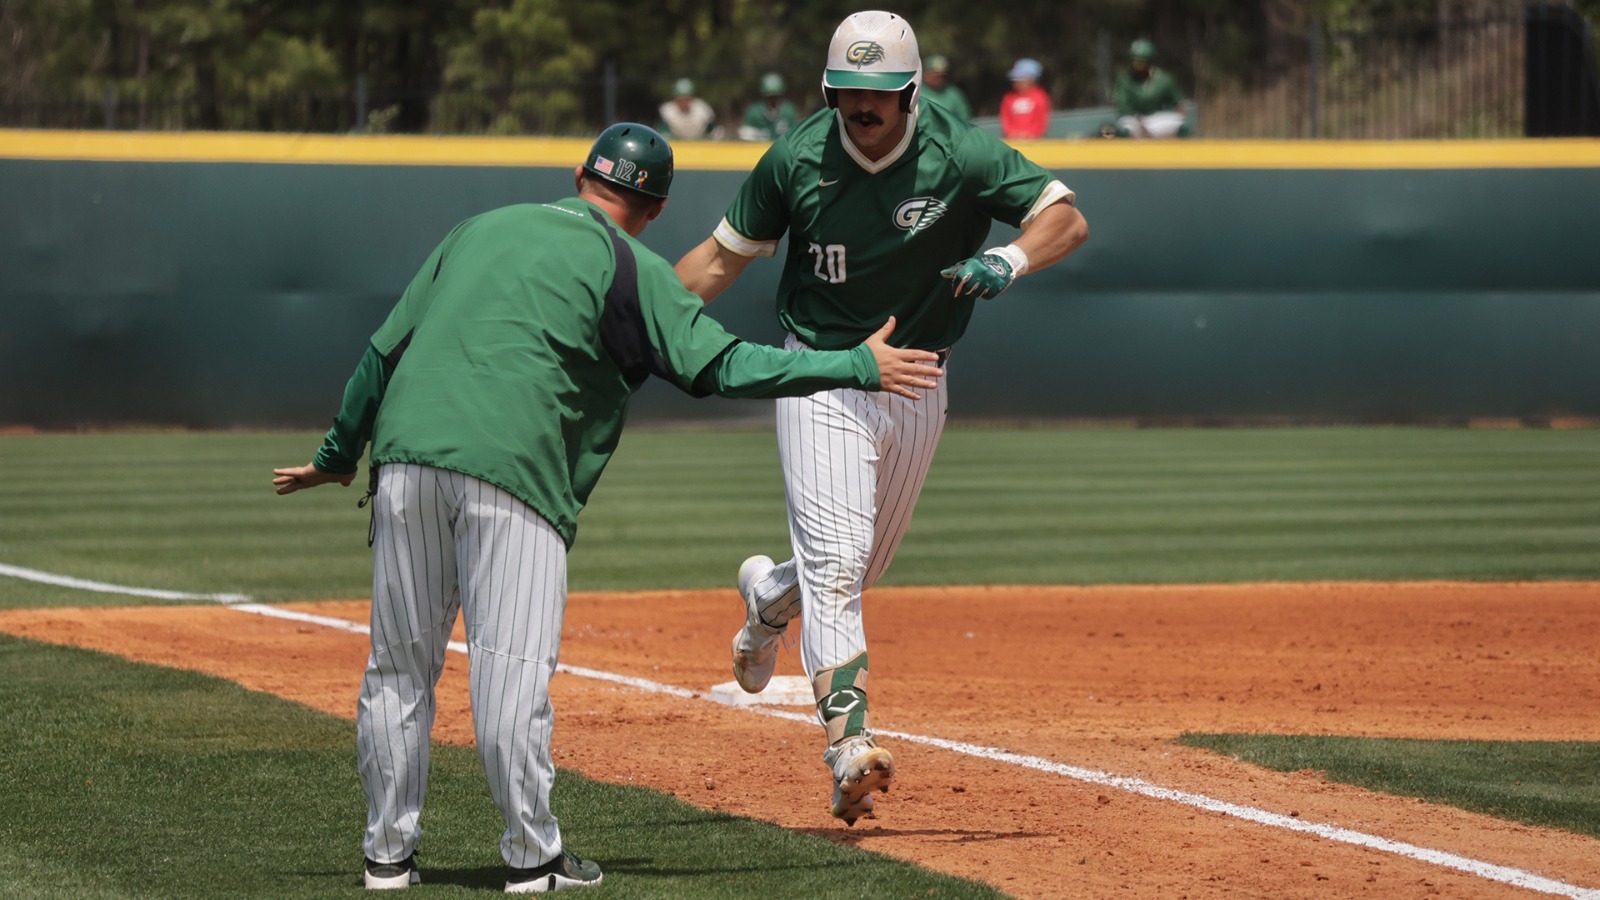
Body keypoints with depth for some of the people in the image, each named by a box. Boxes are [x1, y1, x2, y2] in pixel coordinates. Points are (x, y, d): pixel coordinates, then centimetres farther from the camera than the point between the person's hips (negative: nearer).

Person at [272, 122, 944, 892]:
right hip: (509, 464, -5)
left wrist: (338, 454, 31)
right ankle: (532, 857, 2)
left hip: (406, 452, 5)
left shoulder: (479, 229, 24)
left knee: (399, 666, 11)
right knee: (511, 669, -2)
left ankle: (388, 851, 16)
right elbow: (719, 365, -3)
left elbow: (384, 350, 23)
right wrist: (859, 367, 1)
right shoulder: (629, 266, 6)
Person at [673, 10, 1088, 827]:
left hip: (917, 384, 2)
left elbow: (1066, 217, -15)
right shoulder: (797, 160, -10)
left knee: (861, 568, 16)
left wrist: (1009, 260, -36)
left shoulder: (961, 154, -13)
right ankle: (848, 747, -26)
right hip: (821, 382, -2)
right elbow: (725, 254, 0)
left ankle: (769, 596, 50)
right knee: (835, 562, -17)